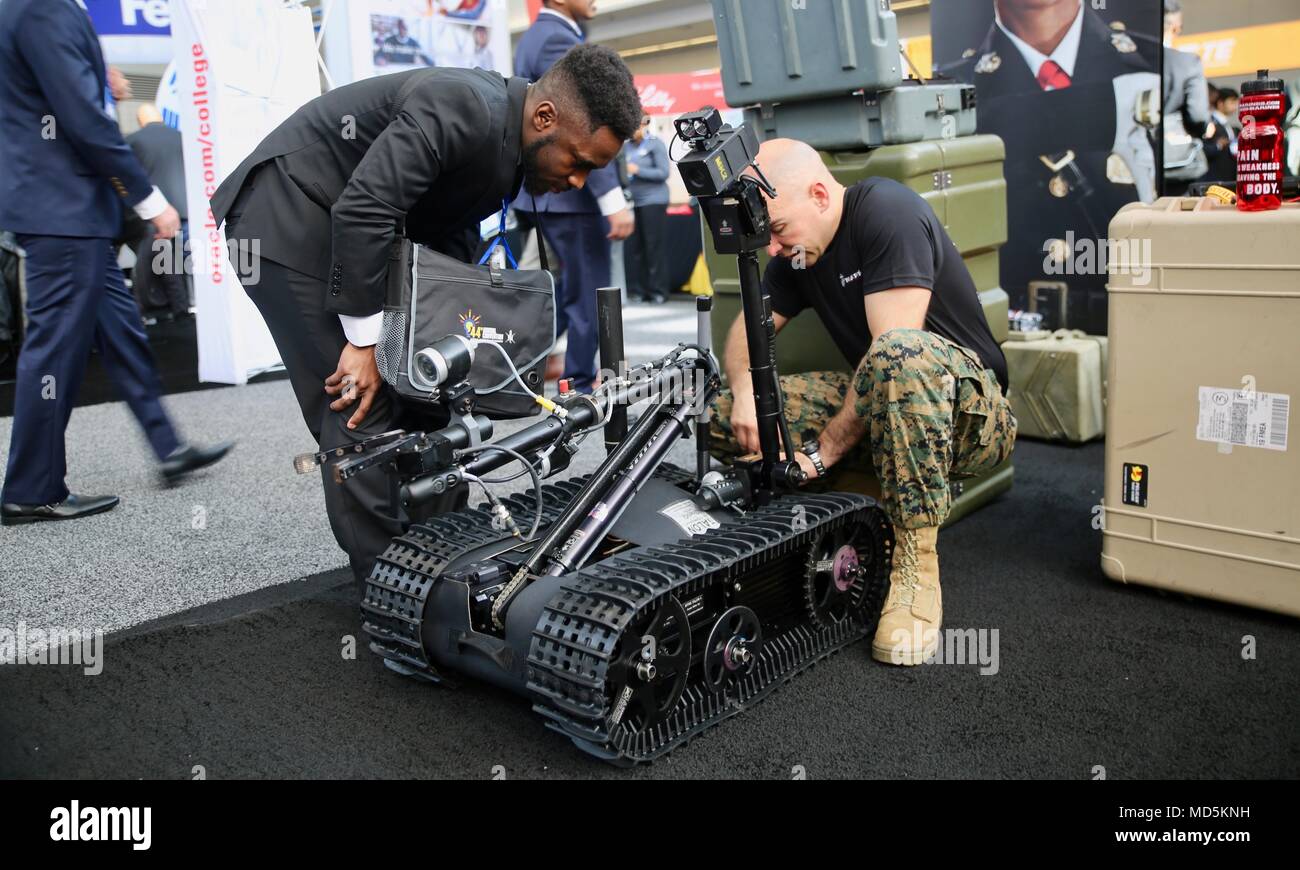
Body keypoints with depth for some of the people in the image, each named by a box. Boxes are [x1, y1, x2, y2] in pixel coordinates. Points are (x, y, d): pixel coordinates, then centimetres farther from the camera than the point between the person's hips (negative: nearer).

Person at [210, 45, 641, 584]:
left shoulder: (505, 145, 2)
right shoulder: (462, 109, -27)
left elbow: (448, 239, 7)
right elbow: (362, 210, -32)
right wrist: (364, 341, -25)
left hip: (339, 231, 9)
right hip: (286, 219, -9)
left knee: (405, 393, 8)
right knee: (360, 405, -12)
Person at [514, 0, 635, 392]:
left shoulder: (535, 36, 17)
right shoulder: (557, 38, -16)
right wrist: (613, 198, -27)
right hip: (570, 190, -10)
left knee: (572, 284, 20)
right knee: (588, 293, 0)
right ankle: (581, 386, 10)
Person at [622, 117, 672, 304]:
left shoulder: (656, 144, -2)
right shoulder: (627, 146, 10)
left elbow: (663, 173, -9)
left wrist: (638, 170, -15)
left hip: (653, 200, -5)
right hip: (632, 202, 5)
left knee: (653, 246, -2)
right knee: (632, 247, 1)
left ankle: (658, 291, 4)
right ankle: (637, 289, 9)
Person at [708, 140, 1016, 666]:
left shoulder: (888, 212, -18)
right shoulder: (798, 252, 6)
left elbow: (893, 348, -27)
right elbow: (745, 333, 8)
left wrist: (821, 451, -24)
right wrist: (744, 390, -15)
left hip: (970, 411, -7)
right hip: (873, 411, 8)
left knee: (901, 353, -42)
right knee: (722, 419, -5)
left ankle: (915, 563, -28)